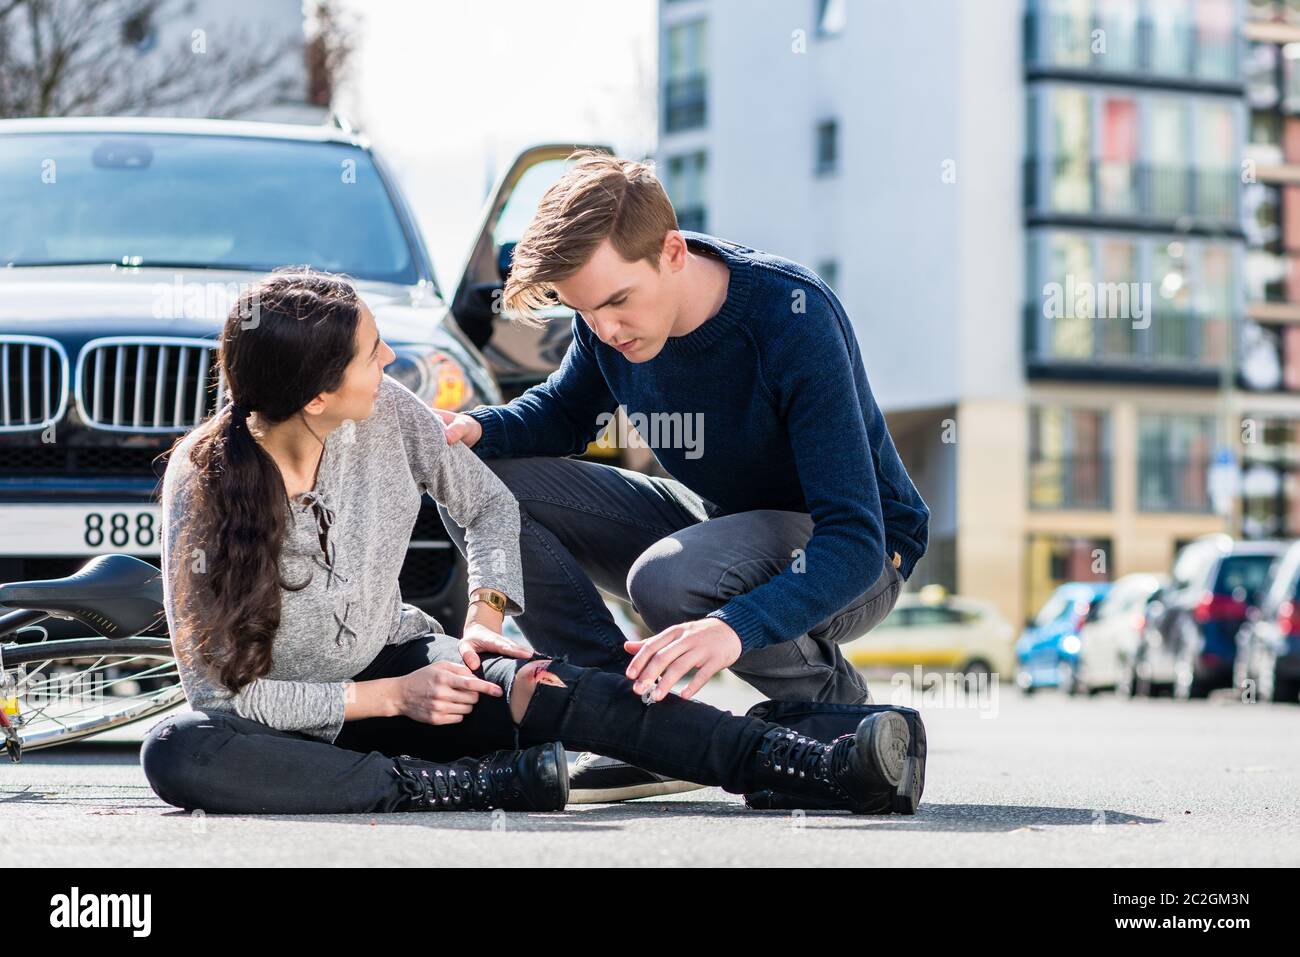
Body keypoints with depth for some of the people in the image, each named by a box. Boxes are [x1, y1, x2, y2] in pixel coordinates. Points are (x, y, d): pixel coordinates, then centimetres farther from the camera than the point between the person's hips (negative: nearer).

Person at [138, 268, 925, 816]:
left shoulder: (386, 415, -11)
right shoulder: (204, 485, -22)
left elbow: (490, 505, 7)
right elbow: (219, 684, -20)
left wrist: (484, 620, -11)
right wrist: (391, 699, -24)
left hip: (394, 661, 3)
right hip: (275, 713, -3)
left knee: (562, 694, -28)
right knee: (176, 753, -39)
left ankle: (833, 770, -45)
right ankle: (473, 785, -35)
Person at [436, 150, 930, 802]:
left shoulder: (791, 317, -31)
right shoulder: (611, 303, -13)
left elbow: (855, 540, -35)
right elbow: (566, 412, 10)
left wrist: (735, 626, -53)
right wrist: (475, 429, -14)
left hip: (855, 555, -7)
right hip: (712, 516, 7)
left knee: (667, 581, -38)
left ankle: (832, 702, -8)